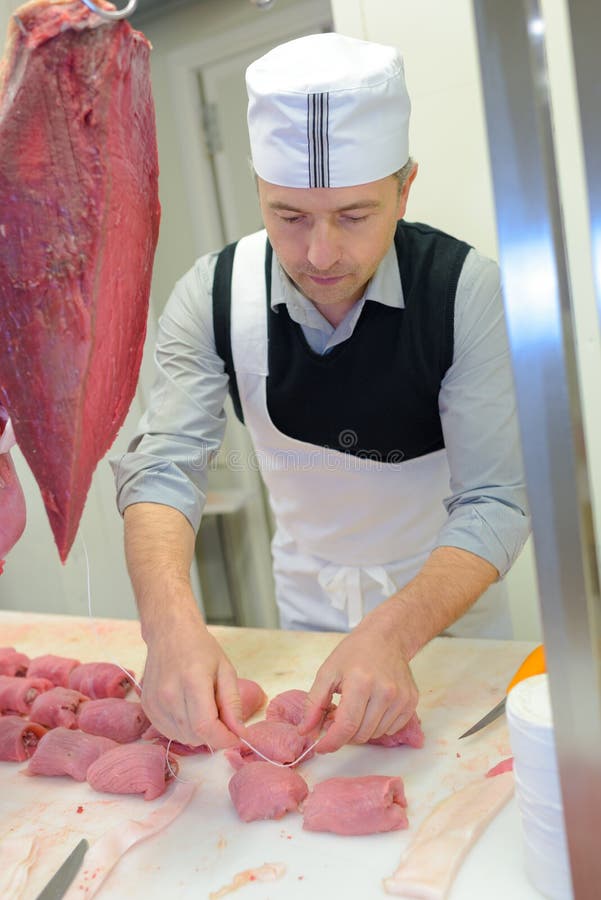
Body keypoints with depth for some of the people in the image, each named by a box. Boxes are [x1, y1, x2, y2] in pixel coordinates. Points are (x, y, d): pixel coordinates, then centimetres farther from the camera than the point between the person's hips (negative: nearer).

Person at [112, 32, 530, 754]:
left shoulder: (465, 289, -26)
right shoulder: (212, 297, -19)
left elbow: (493, 502, -28)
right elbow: (166, 465, -27)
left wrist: (394, 632, -46)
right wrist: (171, 622, -47)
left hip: (446, 595, -1)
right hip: (306, 601, 2)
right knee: (311, 753, 23)